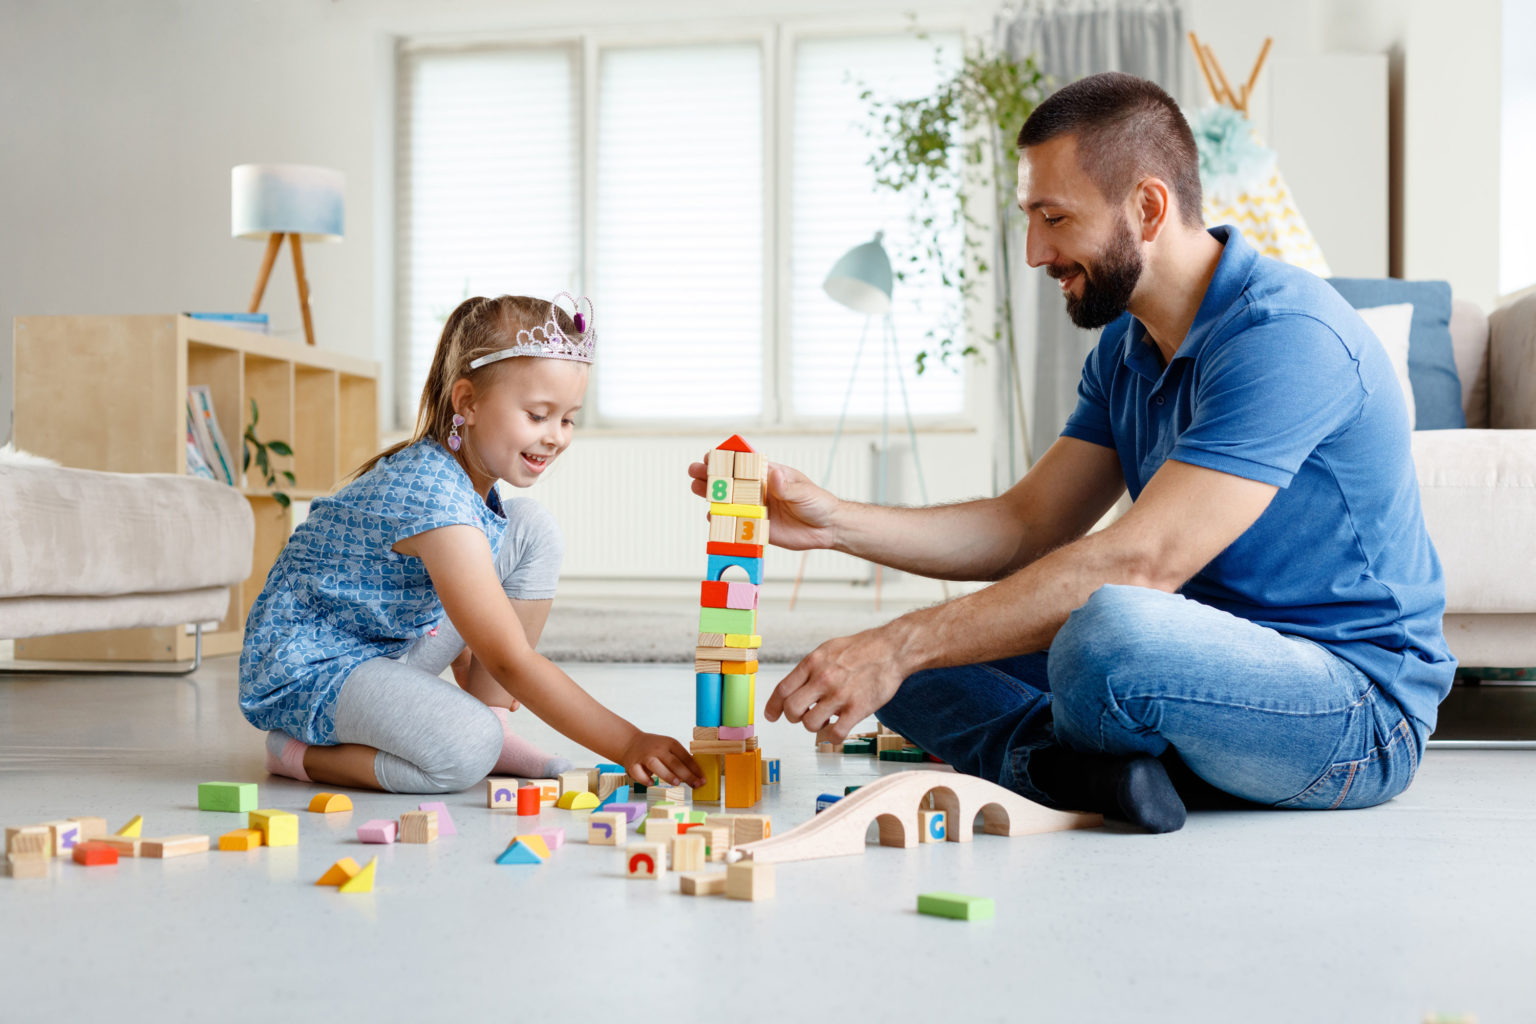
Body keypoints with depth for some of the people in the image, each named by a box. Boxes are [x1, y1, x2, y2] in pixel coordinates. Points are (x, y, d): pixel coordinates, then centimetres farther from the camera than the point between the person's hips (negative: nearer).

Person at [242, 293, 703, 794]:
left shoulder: (470, 472, -2)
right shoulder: (432, 491, -30)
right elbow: (510, 661, -30)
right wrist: (627, 744, -29)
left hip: (396, 639, 9)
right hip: (304, 672, -9)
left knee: (533, 528, -3)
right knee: (467, 751, -35)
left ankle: (490, 722, 2)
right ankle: (302, 752, -8)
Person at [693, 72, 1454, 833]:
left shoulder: (1285, 335, -22)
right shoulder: (1126, 348, 10)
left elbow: (1141, 561, -29)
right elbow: (1026, 528, 8)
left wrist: (899, 647, -29)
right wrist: (832, 521, -6)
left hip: (1357, 708, -8)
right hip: (1209, 668, 8)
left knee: (1110, 632, -38)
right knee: (932, 652, 1)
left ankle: (1090, 766, -7)